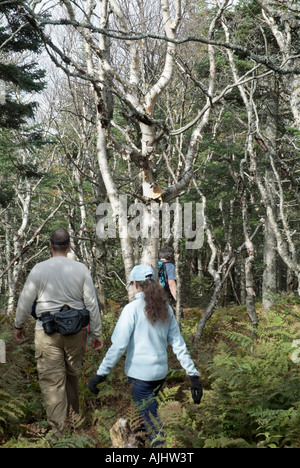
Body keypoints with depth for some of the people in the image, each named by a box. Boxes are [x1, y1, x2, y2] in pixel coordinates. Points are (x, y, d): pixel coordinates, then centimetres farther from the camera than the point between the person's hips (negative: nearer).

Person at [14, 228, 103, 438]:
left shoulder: (39, 269, -6)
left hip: (48, 332, -2)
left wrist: (19, 325, 18)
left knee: (52, 380, 2)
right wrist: (97, 333, 6)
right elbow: (92, 303, -2)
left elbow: (25, 301, 1)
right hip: (76, 331, 2)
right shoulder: (81, 269, -3)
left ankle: (59, 430, 1)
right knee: (73, 375, 18)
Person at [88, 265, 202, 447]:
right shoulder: (165, 308, 4)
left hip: (140, 373, -6)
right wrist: (193, 374, 4)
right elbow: (179, 344, 3)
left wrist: (101, 374, -11)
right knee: (145, 413, 25)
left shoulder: (132, 309, -13)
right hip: (161, 371, 6)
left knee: (151, 420, 0)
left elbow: (118, 346, -16)